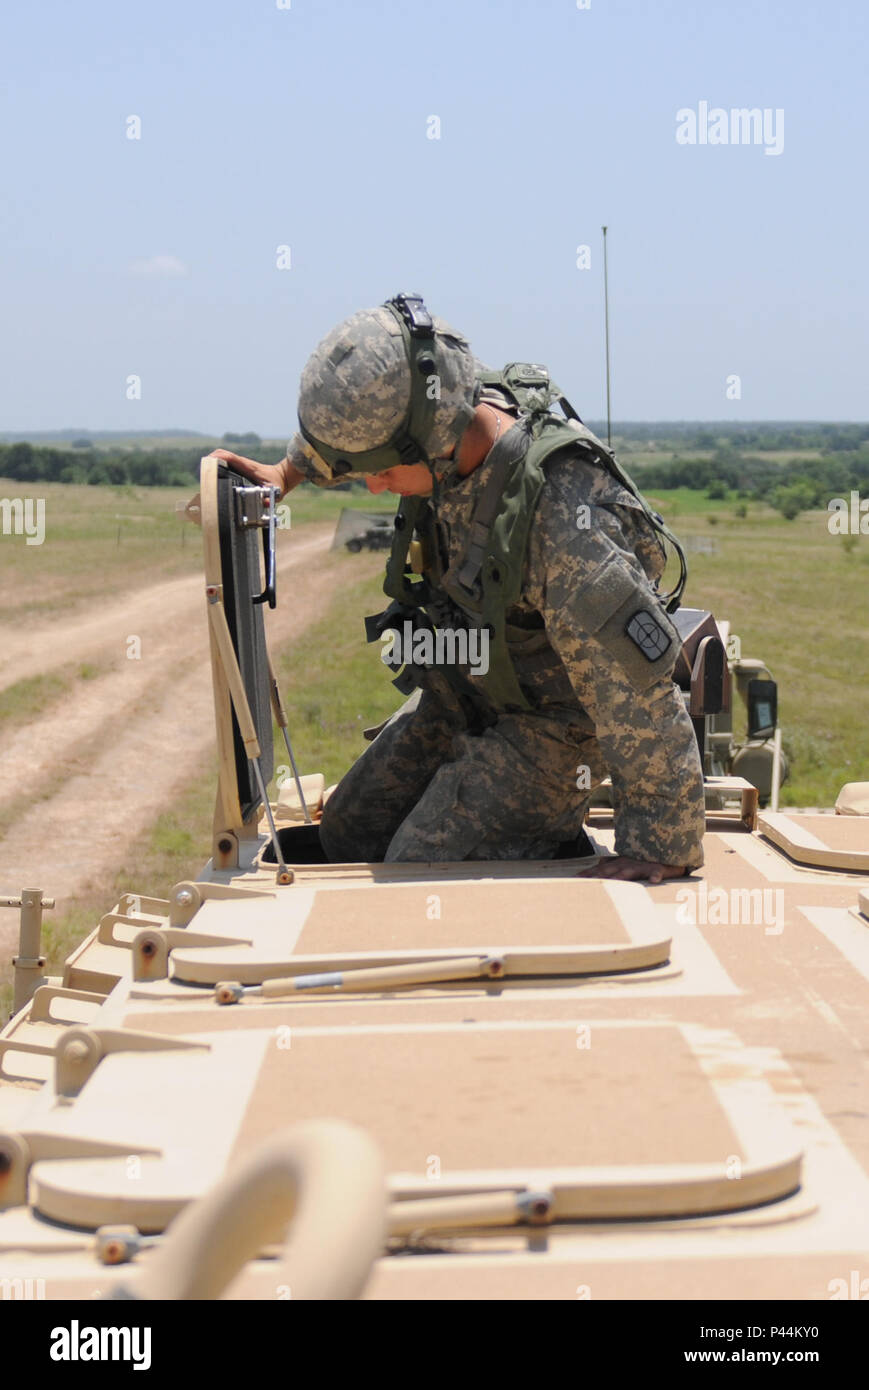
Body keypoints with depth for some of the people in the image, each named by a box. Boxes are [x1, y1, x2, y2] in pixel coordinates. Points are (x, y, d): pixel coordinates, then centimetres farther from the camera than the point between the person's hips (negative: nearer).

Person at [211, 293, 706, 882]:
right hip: (462, 689, 8)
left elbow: (640, 695, -35)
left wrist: (666, 850, -30)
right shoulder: (450, 420, -17)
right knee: (350, 830, 14)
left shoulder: (564, 523, -41)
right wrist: (287, 471, 10)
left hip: (550, 718, -8)